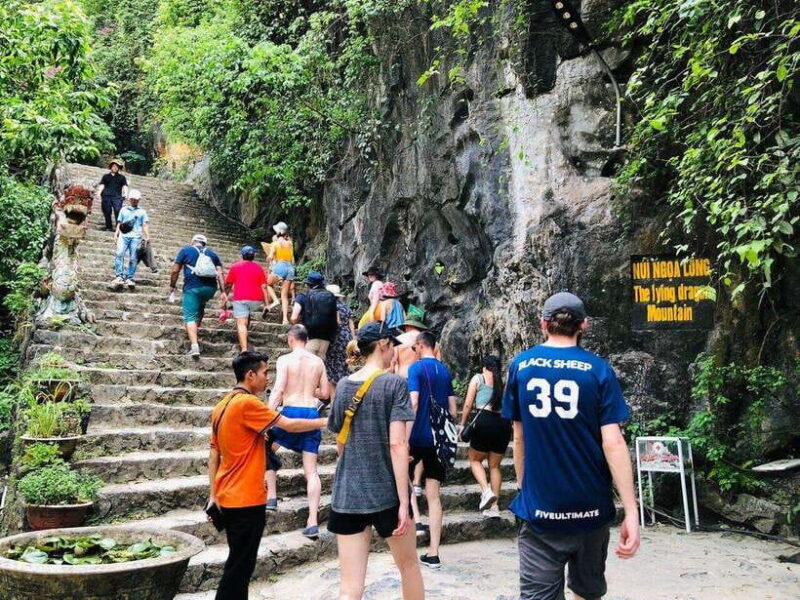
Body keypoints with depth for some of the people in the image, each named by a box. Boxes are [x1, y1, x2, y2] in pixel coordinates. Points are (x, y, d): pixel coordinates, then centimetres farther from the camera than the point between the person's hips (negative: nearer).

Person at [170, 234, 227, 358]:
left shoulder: (185, 250, 11)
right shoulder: (212, 253, 18)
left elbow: (175, 270, 6)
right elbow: (220, 273, 6)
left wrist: (172, 285, 19)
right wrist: (223, 292, 3)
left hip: (192, 287, -3)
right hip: (210, 288, 3)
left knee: (190, 317, -2)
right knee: (200, 308, 30)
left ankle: (194, 346, -17)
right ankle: (193, 333, 33)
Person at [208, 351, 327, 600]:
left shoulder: (222, 406, 10)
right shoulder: (247, 403, -16)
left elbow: (214, 455, 12)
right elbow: (289, 425, -16)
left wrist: (213, 495, 14)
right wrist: (326, 421, -5)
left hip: (228, 497, 9)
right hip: (246, 499, -9)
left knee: (238, 563, 19)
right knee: (239, 566, 0)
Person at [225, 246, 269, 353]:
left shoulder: (235, 266, 8)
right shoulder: (259, 267, 10)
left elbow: (228, 284, 11)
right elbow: (264, 286, 4)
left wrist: (226, 294, 27)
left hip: (240, 299, -3)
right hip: (257, 300, 3)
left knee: (241, 323, -7)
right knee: (247, 316, 28)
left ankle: (244, 349, -19)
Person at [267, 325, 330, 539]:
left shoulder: (285, 360, -3)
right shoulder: (318, 361, 10)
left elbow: (278, 390, -13)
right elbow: (325, 394, 13)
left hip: (291, 412, -4)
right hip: (312, 414, 4)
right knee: (311, 471, 5)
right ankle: (313, 522, 2)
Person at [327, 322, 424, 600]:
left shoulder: (343, 385, 6)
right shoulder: (393, 383, -9)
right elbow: (397, 444, -16)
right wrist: (404, 501, -15)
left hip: (347, 495, 4)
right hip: (386, 493, -4)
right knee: (408, 565, 20)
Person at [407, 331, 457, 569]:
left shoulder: (417, 368, -8)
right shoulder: (445, 371, 10)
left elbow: (413, 403, -18)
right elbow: (452, 410, 11)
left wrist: (405, 438, -17)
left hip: (419, 436, -5)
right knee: (434, 496, 7)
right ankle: (433, 554, 9)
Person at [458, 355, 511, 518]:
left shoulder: (478, 378, 8)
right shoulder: (504, 381, 16)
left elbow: (468, 405, 3)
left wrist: (463, 424, 12)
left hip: (485, 421, -4)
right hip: (504, 423, 4)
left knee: (475, 459, 16)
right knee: (495, 465, 14)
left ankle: (487, 491, -5)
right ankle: (494, 507, 13)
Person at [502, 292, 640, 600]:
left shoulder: (520, 365, 0)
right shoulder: (598, 369, -5)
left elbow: (519, 437, 7)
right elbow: (612, 442, -12)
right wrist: (631, 511, -9)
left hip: (538, 506, 0)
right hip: (589, 505, 0)